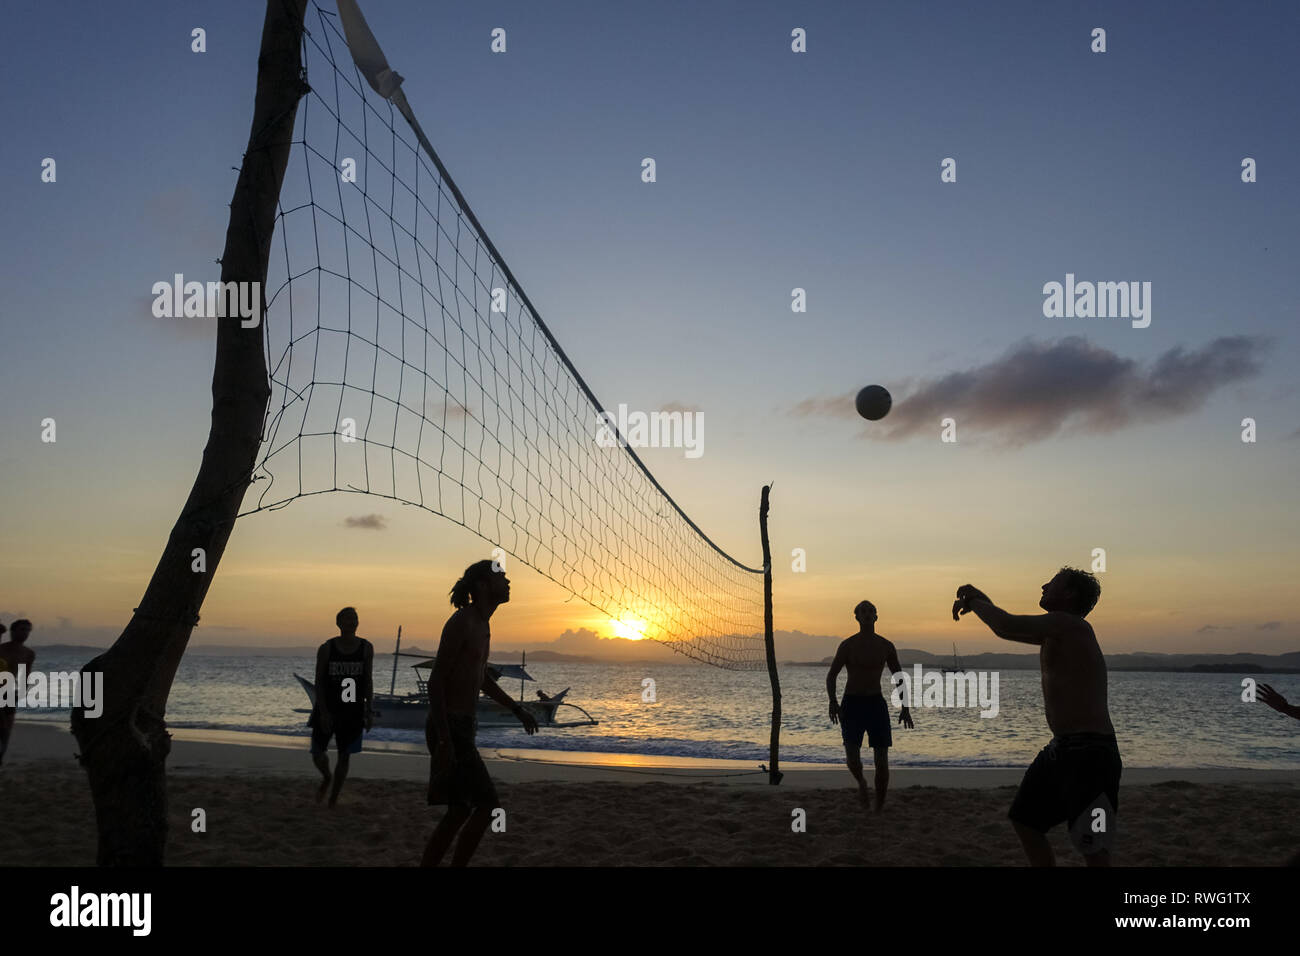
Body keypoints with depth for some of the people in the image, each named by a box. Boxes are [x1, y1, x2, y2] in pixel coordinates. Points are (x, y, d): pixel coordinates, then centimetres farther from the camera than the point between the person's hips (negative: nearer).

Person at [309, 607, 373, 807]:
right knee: (318, 754, 2)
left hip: (352, 712, 1)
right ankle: (327, 778, 35)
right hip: (327, 710, -1)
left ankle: (333, 800, 18)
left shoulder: (366, 648, 0)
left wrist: (368, 712, 0)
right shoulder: (326, 648, -5)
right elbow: (319, 682, -5)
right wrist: (323, 712, -13)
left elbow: (368, 682, 5)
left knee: (344, 756, 4)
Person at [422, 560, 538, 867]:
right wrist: (444, 740, -26)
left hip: (461, 727, 10)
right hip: (450, 728, -10)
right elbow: (436, 681, -20)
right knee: (487, 805, -9)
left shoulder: (481, 625, 15)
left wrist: (517, 709, 30)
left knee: (460, 811, 11)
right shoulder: (462, 622, -14)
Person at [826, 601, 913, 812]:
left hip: (876, 703, 2)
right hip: (851, 704, -2)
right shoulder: (847, 645, -2)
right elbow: (831, 676, 2)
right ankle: (861, 783, 15)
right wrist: (833, 702, -13)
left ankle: (879, 809, 13)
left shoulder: (886, 646, 5)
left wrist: (905, 708, 5)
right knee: (852, 755, -19)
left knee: (882, 759, -2)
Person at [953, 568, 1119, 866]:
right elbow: (1010, 626, 28)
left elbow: (1005, 627, -24)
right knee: (1024, 820, 19)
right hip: (1062, 749, 10)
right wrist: (979, 601, 12)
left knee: (1093, 850, -8)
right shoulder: (1054, 631, 15)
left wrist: (975, 602, -6)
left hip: (1090, 752, -10)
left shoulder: (1070, 626, -15)